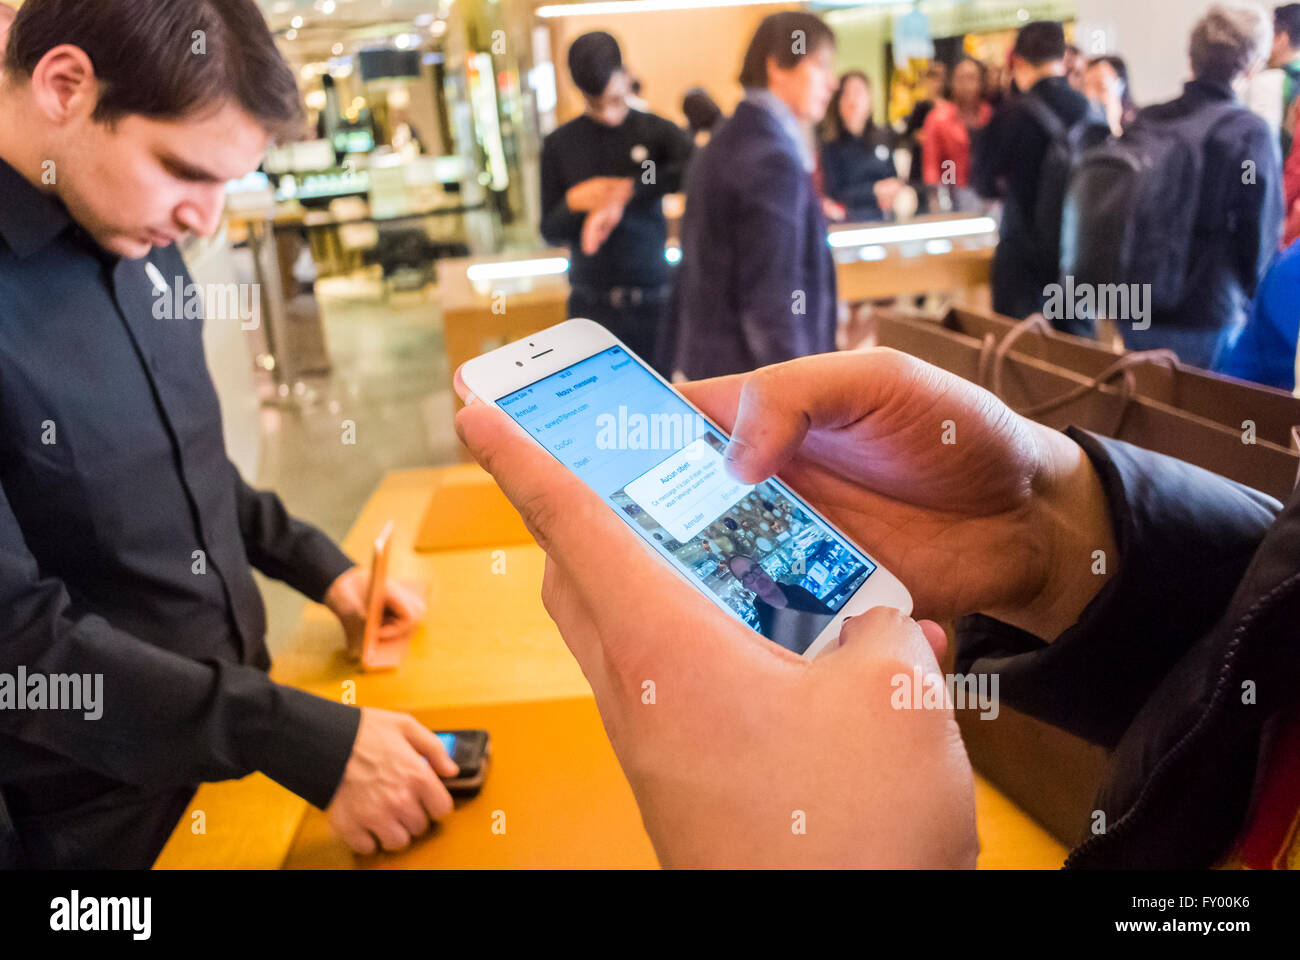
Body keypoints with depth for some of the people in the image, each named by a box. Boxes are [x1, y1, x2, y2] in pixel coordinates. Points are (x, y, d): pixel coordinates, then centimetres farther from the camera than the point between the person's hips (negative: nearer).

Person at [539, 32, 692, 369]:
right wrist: (574, 202, -15)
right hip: (591, 303, 1)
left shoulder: (657, 132, 1)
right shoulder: (559, 144, 5)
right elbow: (551, 233, 7)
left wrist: (625, 191, -26)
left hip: (652, 300, 0)